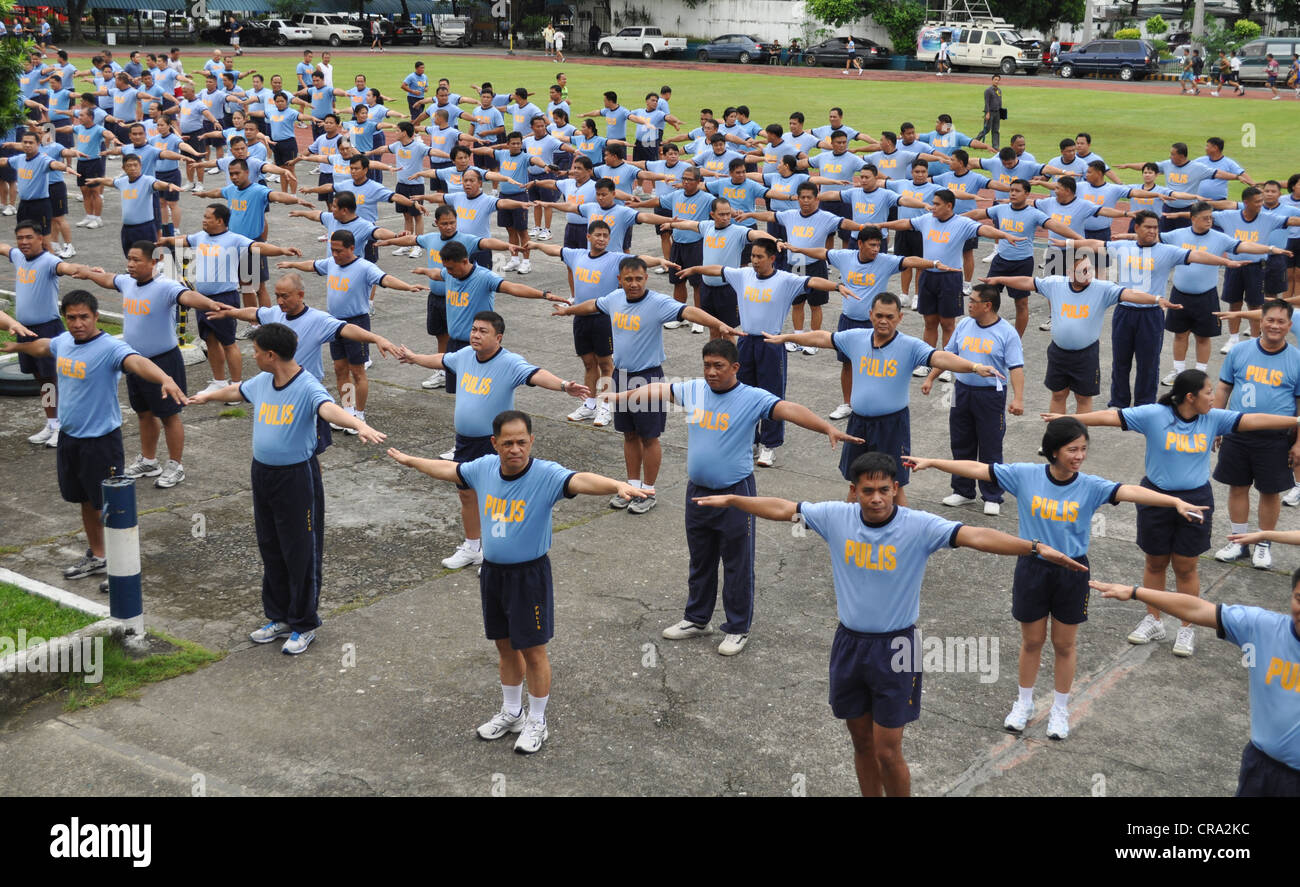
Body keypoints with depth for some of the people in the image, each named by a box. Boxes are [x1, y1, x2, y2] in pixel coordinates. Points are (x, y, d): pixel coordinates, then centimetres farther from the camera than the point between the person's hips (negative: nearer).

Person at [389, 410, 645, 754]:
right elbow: (447, 469, 16)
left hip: (529, 574, -5)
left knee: (532, 651, 4)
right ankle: (511, 713, 38)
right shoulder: (484, 468, -4)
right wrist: (409, 460, 31)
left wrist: (618, 486, -61)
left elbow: (580, 480, -42)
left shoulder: (546, 474, -21)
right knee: (505, 646, 19)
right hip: (492, 571, 5)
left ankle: (537, 723, 23)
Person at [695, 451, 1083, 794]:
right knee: (862, 743, 16)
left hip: (894, 649, -3)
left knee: (888, 752, 0)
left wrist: (1036, 547, -40)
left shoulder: (919, 526, -16)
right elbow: (783, 509, 7)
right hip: (848, 643, 4)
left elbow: (976, 536, -29)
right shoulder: (836, 516, -5)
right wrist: (730, 499, 13)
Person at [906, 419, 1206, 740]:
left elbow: (1130, 492, -26)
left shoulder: (1090, 486, -12)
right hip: (1033, 568, 0)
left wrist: (1176, 502, -39)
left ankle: (1060, 710, 32)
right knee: (1031, 641, 15)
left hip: (1072, 572, 0)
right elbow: (977, 469, -8)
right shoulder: (1025, 475, -11)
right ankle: (1024, 703, 36)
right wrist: (930, 462, -9)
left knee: (1064, 645, 13)